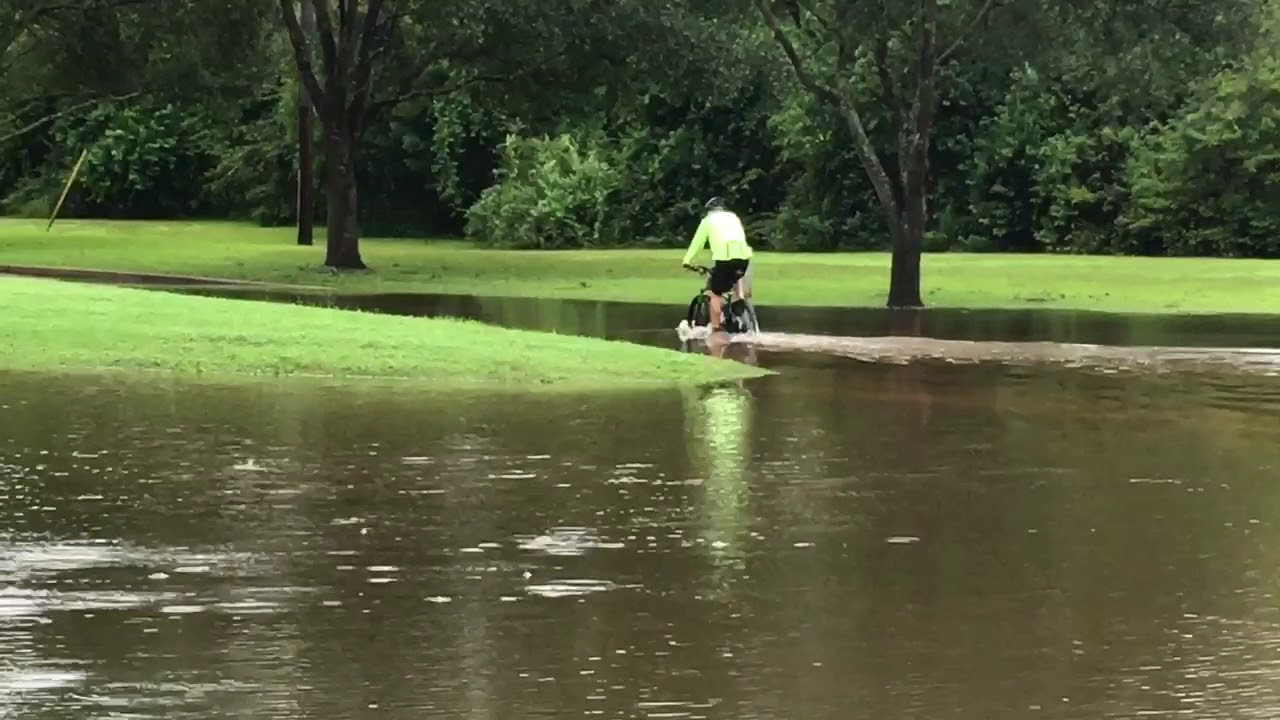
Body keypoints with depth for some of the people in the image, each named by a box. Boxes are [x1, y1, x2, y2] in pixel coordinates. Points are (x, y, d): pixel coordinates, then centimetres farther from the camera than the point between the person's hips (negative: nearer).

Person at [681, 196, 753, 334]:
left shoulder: (708, 219, 18)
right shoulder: (733, 217, 28)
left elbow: (697, 242, 16)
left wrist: (687, 261, 24)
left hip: (724, 257, -4)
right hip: (743, 256, 4)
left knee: (715, 294, 8)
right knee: (736, 276, 37)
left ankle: (715, 330, 5)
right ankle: (740, 298, 14)